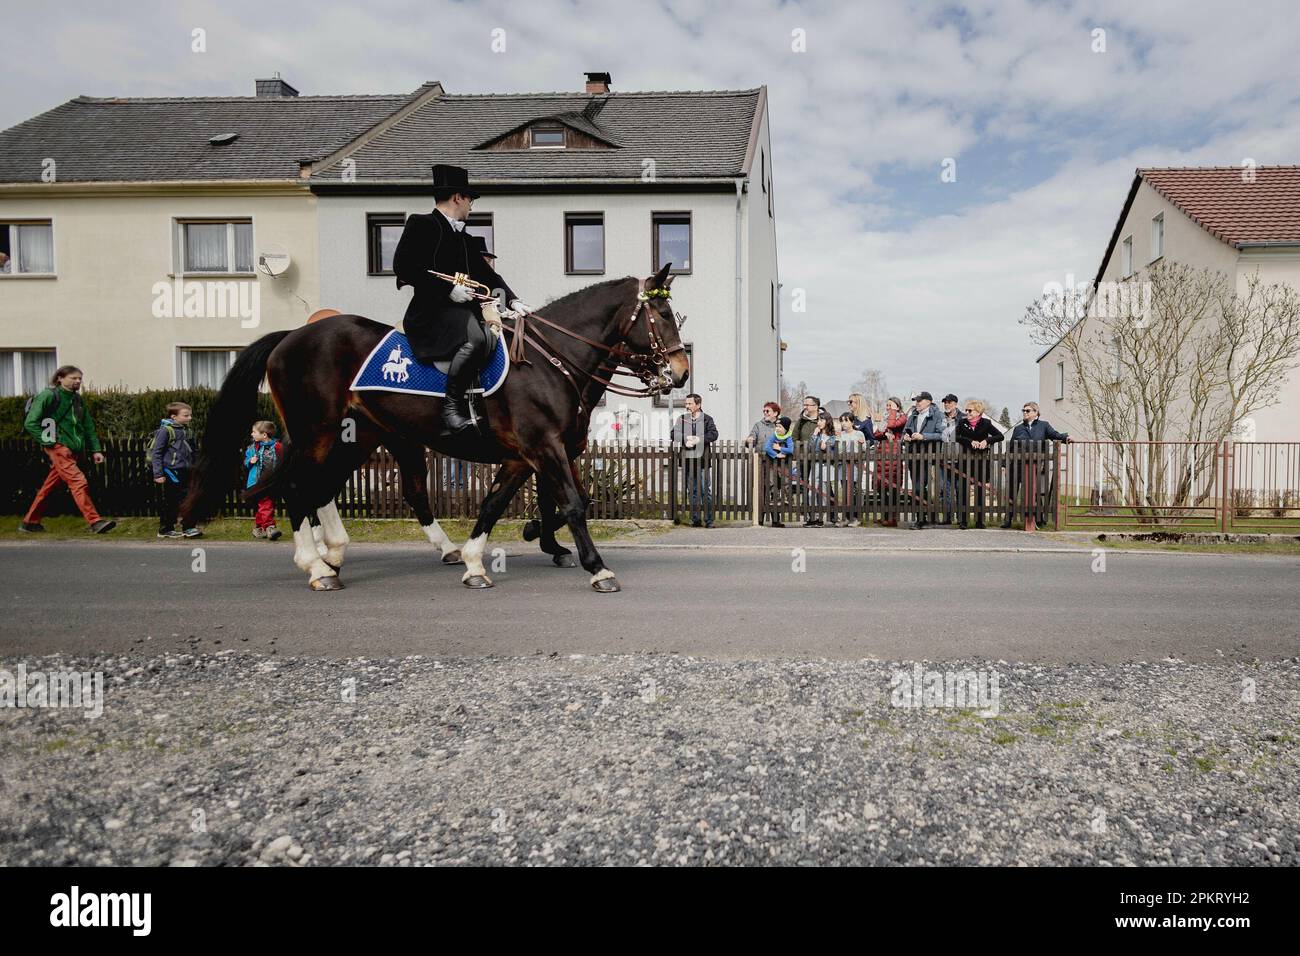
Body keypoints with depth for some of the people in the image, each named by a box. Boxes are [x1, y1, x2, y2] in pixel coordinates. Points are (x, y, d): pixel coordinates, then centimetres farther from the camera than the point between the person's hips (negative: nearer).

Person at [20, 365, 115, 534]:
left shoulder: (77, 399, 17)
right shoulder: (48, 395, -4)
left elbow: (88, 426, 18)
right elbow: (30, 423, -8)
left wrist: (95, 450, 11)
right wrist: (48, 442, -12)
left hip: (72, 449, 7)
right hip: (58, 447, -7)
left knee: (50, 486, 13)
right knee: (78, 482, -18)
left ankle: (30, 521, 25)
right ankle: (95, 522, -25)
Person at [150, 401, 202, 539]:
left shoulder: (188, 431, 10)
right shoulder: (165, 430, -10)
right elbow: (156, 452, -11)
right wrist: (158, 474, -15)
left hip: (185, 471, 6)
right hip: (170, 472, -6)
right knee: (169, 502, 3)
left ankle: (189, 528, 11)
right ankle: (165, 530, 15)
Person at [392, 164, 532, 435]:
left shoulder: (463, 238, 24)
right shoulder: (421, 224, 0)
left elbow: (488, 275, 25)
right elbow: (402, 267, -12)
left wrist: (513, 300, 7)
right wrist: (448, 289, -17)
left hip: (464, 309, 9)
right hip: (432, 310, -9)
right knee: (476, 339, -35)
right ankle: (452, 407, -26)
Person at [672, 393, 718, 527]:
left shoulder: (707, 419, 2)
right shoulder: (682, 419, 11)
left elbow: (714, 434, -10)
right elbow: (674, 434, 2)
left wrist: (698, 439, -19)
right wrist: (686, 439, -15)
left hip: (703, 461, -3)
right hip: (687, 461, 3)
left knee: (706, 491, -2)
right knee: (692, 492, 9)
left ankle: (709, 520, 3)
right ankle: (695, 519, 17)